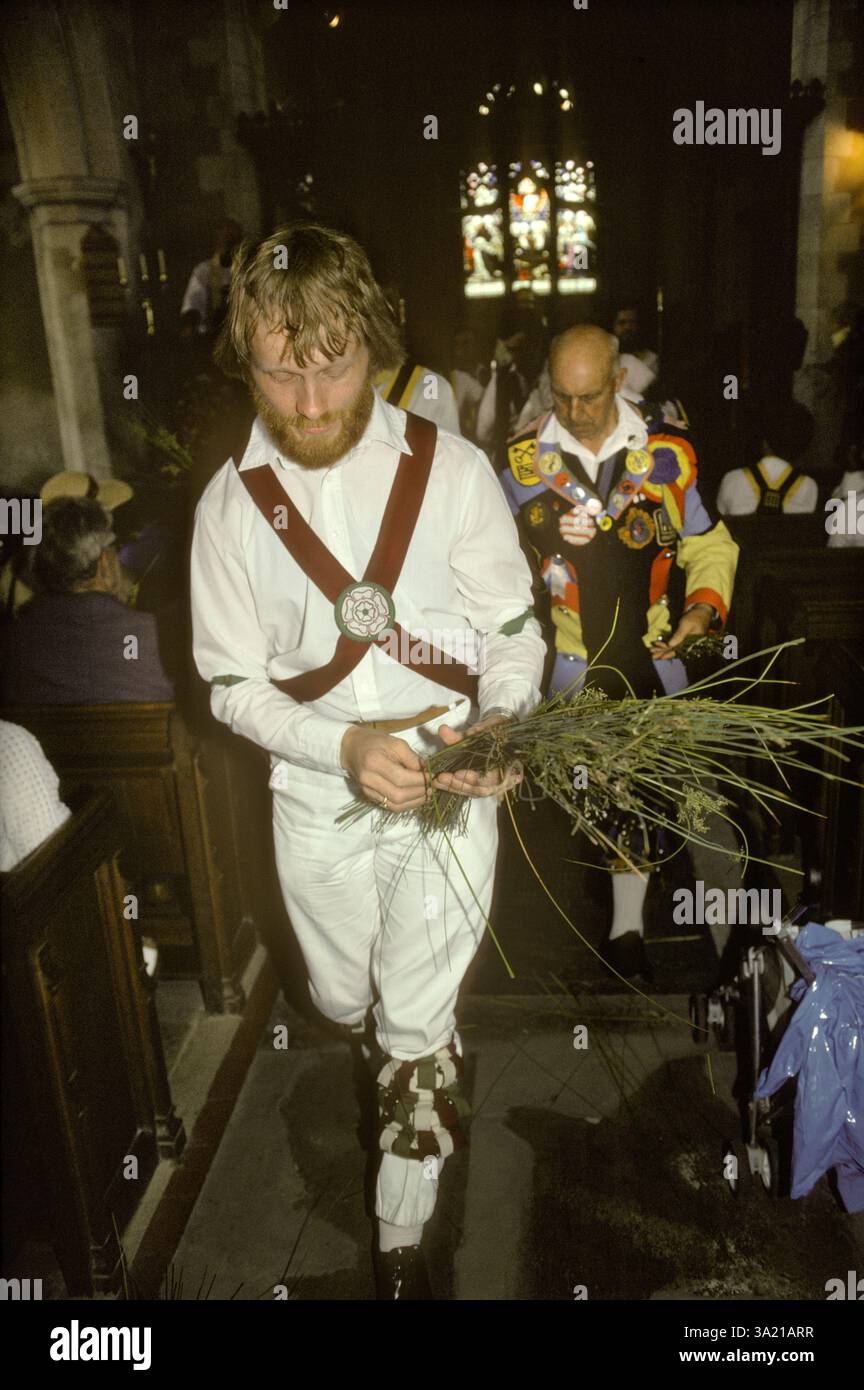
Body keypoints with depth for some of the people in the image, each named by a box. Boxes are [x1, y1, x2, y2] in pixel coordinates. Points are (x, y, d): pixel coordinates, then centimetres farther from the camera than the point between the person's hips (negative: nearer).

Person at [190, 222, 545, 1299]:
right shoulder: (231, 504, -6)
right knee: (343, 1001, 22)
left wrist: (499, 726, -25)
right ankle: (429, 1073, 60)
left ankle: (402, 1242, 31)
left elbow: (513, 631, -4)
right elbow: (234, 685, -5)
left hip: (449, 792, -2)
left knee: (418, 1023, 6)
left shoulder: (452, 471, -10)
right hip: (318, 799, 3)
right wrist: (347, 745, -22)